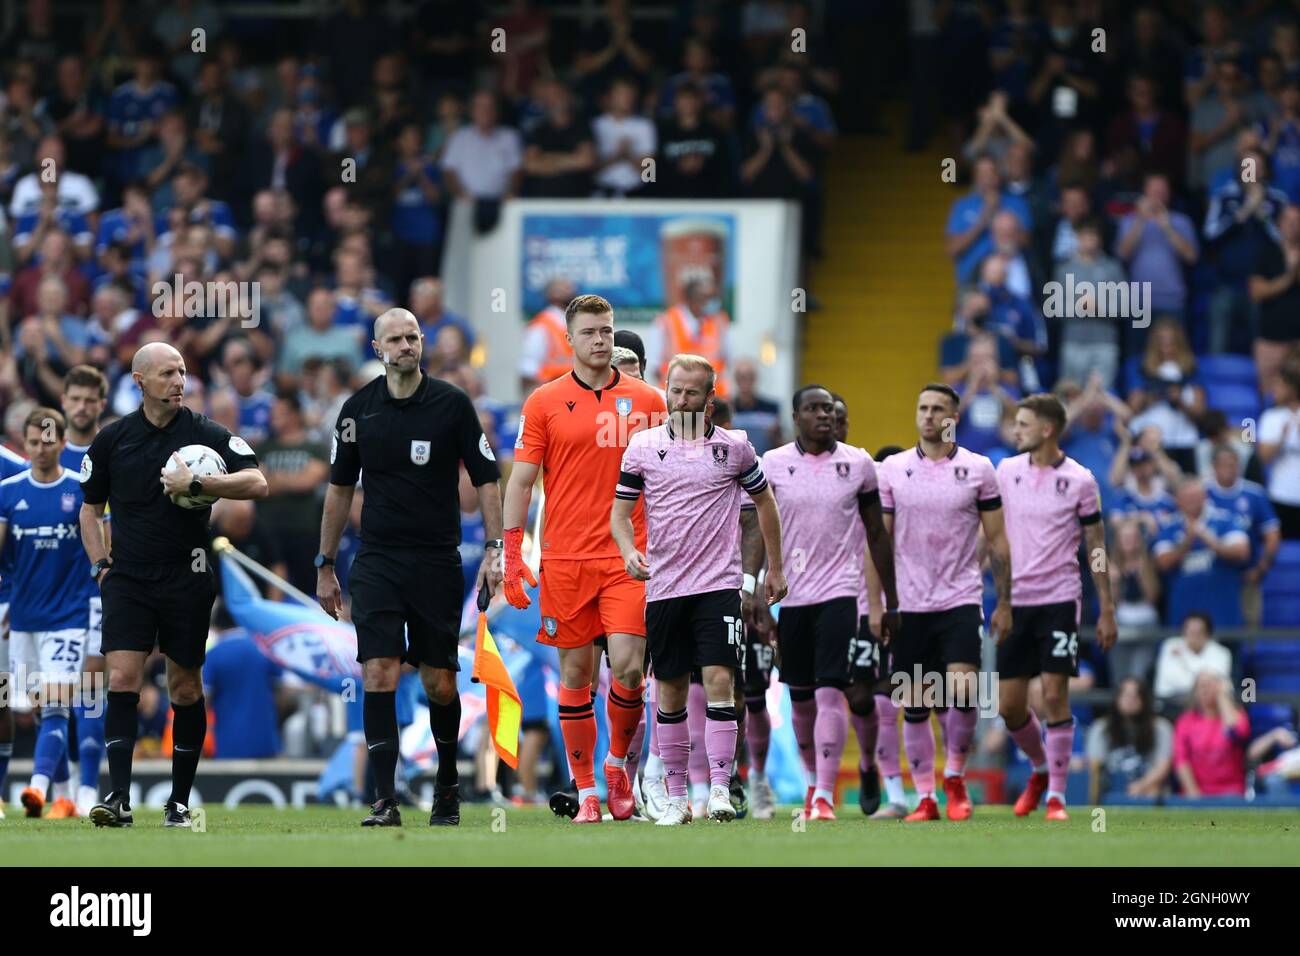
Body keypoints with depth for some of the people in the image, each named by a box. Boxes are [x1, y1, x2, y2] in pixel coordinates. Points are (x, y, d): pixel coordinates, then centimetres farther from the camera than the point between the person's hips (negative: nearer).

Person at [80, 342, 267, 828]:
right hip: (127, 580, 1)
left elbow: (256, 483, -13)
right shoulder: (112, 438, 5)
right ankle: (119, 798, -16)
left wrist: (197, 483, -22)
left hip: (187, 581, -1)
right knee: (122, 680, -12)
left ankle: (179, 802, 13)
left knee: (185, 688, 4)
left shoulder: (207, 434, -1)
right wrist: (100, 563, 5)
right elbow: (90, 508, 16)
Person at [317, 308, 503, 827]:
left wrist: (494, 549, -7)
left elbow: (486, 478, 2)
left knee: (439, 683, 3)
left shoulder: (452, 404, -2)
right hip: (376, 563, 1)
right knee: (379, 674, -12)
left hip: (438, 563, -1)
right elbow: (339, 488, 13)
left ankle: (447, 784, 27)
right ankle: (385, 799, -11)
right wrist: (325, 565, 13)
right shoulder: (358, 410, 4)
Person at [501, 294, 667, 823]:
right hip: (565, 557, 0)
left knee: (627, 667, -12)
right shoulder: (545, 402, 3)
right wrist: (511, 556, -3)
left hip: (628, 556, 0)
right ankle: (586, 792, 11)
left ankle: (617, 762, 14)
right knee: (576, 673, 3)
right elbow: (521, 480, 4)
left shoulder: (646, 401, 5)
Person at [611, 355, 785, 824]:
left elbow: (764, 501, 16)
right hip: (664, 587, 2)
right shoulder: (643, 446, 4)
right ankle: (676, 797, 12)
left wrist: (775, 568, 17)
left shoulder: (734, 447, 3)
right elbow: (620, 509, 8)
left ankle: (719, 787, -15)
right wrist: (629, 552, -12)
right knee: (671, 692, 5)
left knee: (719, 679, -14)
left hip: (719, 584, -2)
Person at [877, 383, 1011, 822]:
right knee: (914, 705, 2)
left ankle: (955, 776, 6)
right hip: (910, 604, 2)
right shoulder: (892, 469, 4)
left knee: (962, 691, -16)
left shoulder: (978, 469, 1)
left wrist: (1004, 603, 2)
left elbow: (997, 540, 6)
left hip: (960, 600, -2)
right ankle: (925, 797, 11)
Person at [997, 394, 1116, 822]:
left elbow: (1096, 547, 1)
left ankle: (1056, 795, -3)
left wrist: (1107, 610, -1)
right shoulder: (1007, 470, 5)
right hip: (1014, 601, 4)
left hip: (1059, 598, -4)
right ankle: (1040, 769, 31)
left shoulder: (1079, 481, -4)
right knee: (1009, 705, 3)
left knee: (1054, 694, -11)